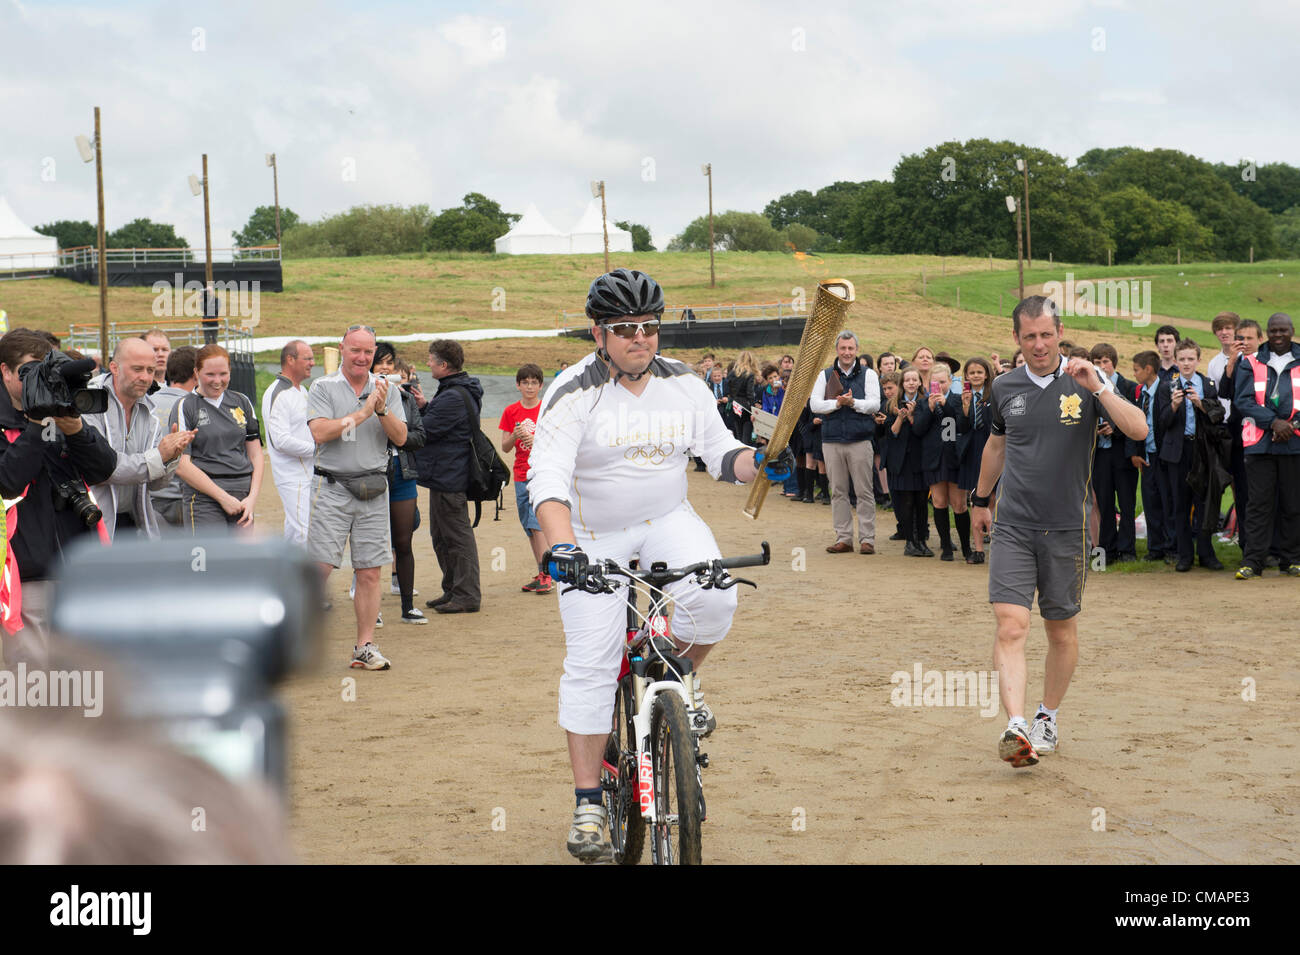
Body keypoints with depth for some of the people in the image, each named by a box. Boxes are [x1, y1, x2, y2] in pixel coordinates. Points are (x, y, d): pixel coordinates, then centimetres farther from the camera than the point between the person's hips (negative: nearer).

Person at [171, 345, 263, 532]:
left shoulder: (242, 403, 15)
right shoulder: (186, 407, 0)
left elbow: (256, 455, 16)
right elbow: (181, 466, -8)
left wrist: (253, 497, 2)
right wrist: (223, 497, -10)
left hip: (242, 501, 5)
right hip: (204, 500, -5)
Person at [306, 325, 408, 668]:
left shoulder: (385, 389, 11)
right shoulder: (323, 388, 1)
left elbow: (400, 438, 3)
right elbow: (320, 432, -14)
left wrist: (382, 410, -14)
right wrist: (362, 412, -15)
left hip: (374, 491, 3)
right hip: (333, 488, -3)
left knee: (369, 573, 3)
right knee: (319, 569, -7)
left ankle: (365, 646, 8)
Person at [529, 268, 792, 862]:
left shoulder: (683, 385, -1)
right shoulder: (574, 394, -15)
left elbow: (720, 455, 4)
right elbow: (547, 477, -25)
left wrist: (759, 463, -19)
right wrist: (561, 546, -41)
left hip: (668, 521, 3)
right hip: (594, 537, -3)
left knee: (714, 599, -28)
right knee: (591, 664, -7)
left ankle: (680, 679, 5)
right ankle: (587, 804, 2)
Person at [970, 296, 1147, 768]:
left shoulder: (1085, 382, -3)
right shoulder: (1005, 388, 6)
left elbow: (1138, 429, -15)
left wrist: (1097, 388, -25)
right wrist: (981, 499, 32)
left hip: (1066, 529, -1)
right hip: (1013, 527, 1)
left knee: (1062, 631, 11)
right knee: (1011, 627, -15)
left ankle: (1047, 717, 30)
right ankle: (1016, 728, -24)